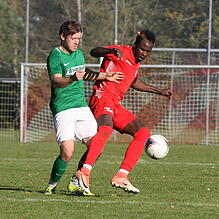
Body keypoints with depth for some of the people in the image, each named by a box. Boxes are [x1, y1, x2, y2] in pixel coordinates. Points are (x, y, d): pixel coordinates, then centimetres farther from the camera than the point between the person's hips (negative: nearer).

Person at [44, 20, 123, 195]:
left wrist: (105, 76, 36)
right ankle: (51, 185, 6)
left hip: (82, 106, 7)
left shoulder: (79, 53, 15)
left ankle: (75, 183, 14)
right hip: (63, 109, -7)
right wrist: (73, 79, -41)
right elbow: (56, 81, -23)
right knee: (67, 152, -17)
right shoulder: (55, 55, -9)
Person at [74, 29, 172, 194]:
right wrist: (112, 51, -36)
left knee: (143, 134, 6)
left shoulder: (137, 61, 21)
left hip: (116, 106, 9)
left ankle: (121, 177, -1)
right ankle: (84, 172, -48)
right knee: (105, 130, -36)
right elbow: (94, 52, -17)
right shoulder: (122, 52, -5)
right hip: (102, 98, -9)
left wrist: (159, 91, 42)